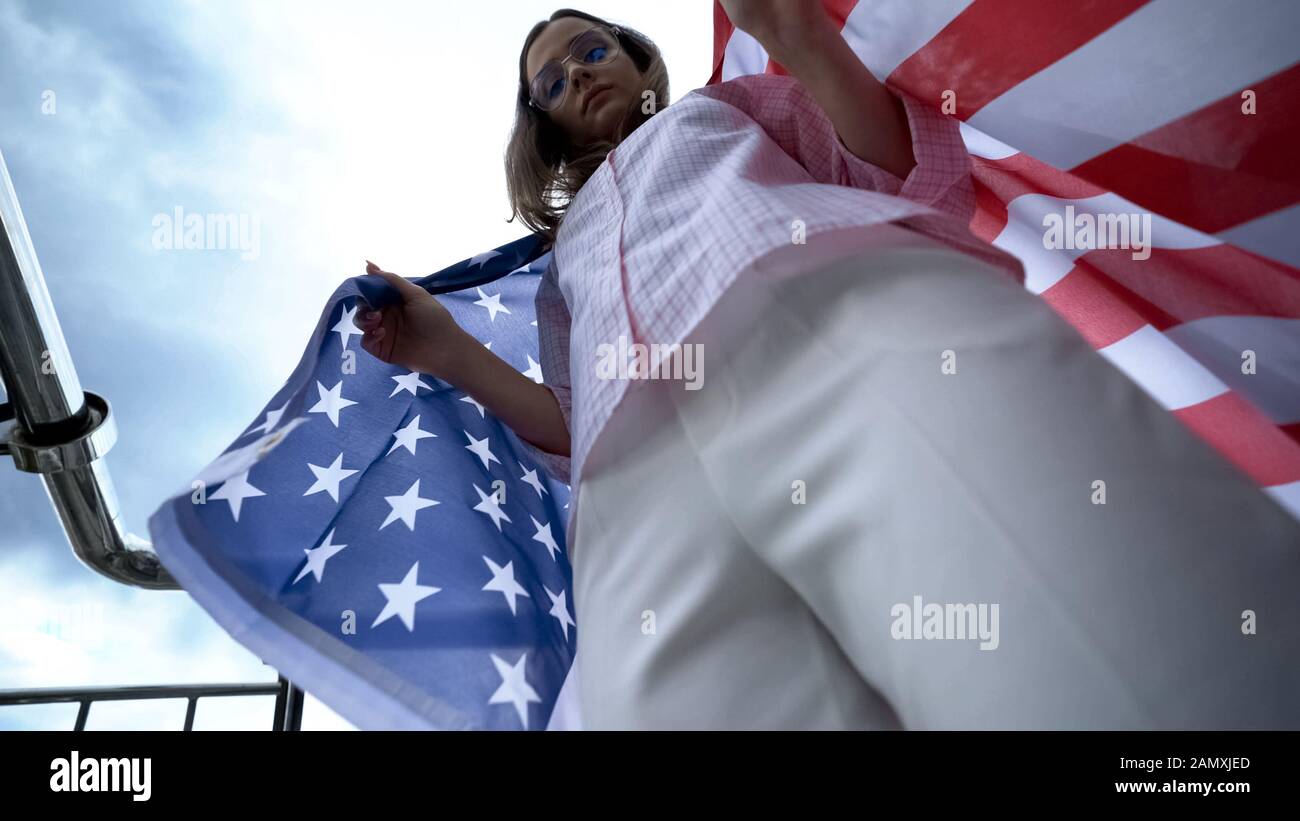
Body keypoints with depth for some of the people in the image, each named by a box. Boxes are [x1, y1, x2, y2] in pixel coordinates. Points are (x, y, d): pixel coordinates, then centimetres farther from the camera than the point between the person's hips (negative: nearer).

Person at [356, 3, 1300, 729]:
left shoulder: (732, 104, 35)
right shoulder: (568, 256, 41)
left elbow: (917, 177, 21)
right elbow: (584, 432, 29)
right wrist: (454, 355, 20)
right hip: (647, 485, 3)